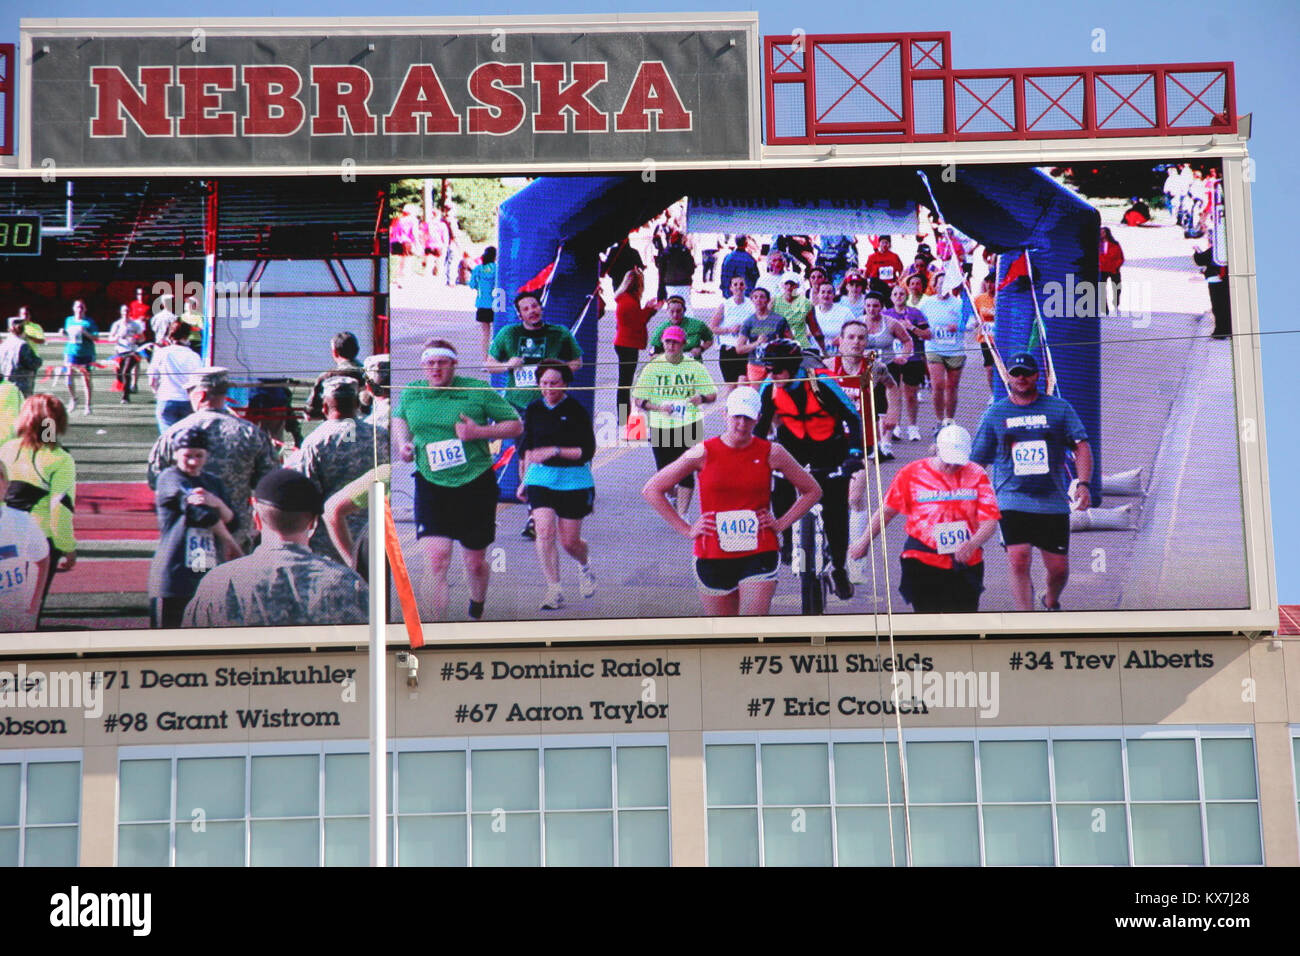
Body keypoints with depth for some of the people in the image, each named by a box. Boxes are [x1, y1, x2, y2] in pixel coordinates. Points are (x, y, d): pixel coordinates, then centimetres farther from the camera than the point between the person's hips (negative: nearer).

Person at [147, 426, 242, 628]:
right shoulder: (169, 479, -1)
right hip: (174, 579, -5)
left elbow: (232, 522, 4)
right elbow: (200, 514, -11)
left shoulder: (214, 483, 17)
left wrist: (217, 503, -18)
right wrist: (231, 545, -1)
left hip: (211, 579, 5)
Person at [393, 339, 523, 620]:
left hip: (476, 485, -1)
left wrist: (479, 432, -15)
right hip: (431, 486, 1)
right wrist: (403, 443, 6)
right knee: (434, 560, -16)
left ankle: (476, 613, 44)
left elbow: (516, 425, 0)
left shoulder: (478, 391, -5)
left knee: (475, 563, 11)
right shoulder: (410, 394, 4)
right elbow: (398, 418, 26)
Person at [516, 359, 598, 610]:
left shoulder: (576, 410, -7)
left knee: (569, 541, 3)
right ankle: (554, 590, -10)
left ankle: (585, 565, 40)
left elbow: (587, 451, -10)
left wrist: (555, 451, -21)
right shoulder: (533, 410, 5)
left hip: (573, 481, -2)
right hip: (540, 479, 3)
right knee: (545, 532, -16)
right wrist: (524, 481, 19)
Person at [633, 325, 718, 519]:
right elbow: (638, 399, 3)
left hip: (689, 424, -1)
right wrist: (658, 407, -16)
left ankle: (682, 513, -2)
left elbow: (712, 394, 7)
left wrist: (701, 398, -17)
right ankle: (674, 496, 41)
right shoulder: (653, 368, 3)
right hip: (660, 426, 1)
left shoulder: (695, 367, 3)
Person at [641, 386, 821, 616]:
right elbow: (652, 490, 2)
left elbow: (812, 491, 13)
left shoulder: (771, 453, 1)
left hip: (759, 555, -1)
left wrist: (782, 523, 3)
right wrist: (685, 529, -2)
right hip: (713, 557, 1)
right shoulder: (704, 453, -2)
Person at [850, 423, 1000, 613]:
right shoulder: (911, 473, -1)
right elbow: (887, 511, 11)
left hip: (966, 564, 1)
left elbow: (990, 520, -6)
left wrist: (972, 544, -25)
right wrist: (865, 541, 17)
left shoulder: (977, 475, 0)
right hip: (922, 561, -1)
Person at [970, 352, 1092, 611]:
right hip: (1013, 500, -1)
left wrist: (1083, 484, -13)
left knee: (1059, 568, 6)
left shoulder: (1059, 408, 6)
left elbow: (1081, 445, 2)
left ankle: (1051, 603, 39)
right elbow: (977, 459, 12)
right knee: (1019, 560, -18)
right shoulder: (995, 413, 7)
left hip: (1053, 501, 1)